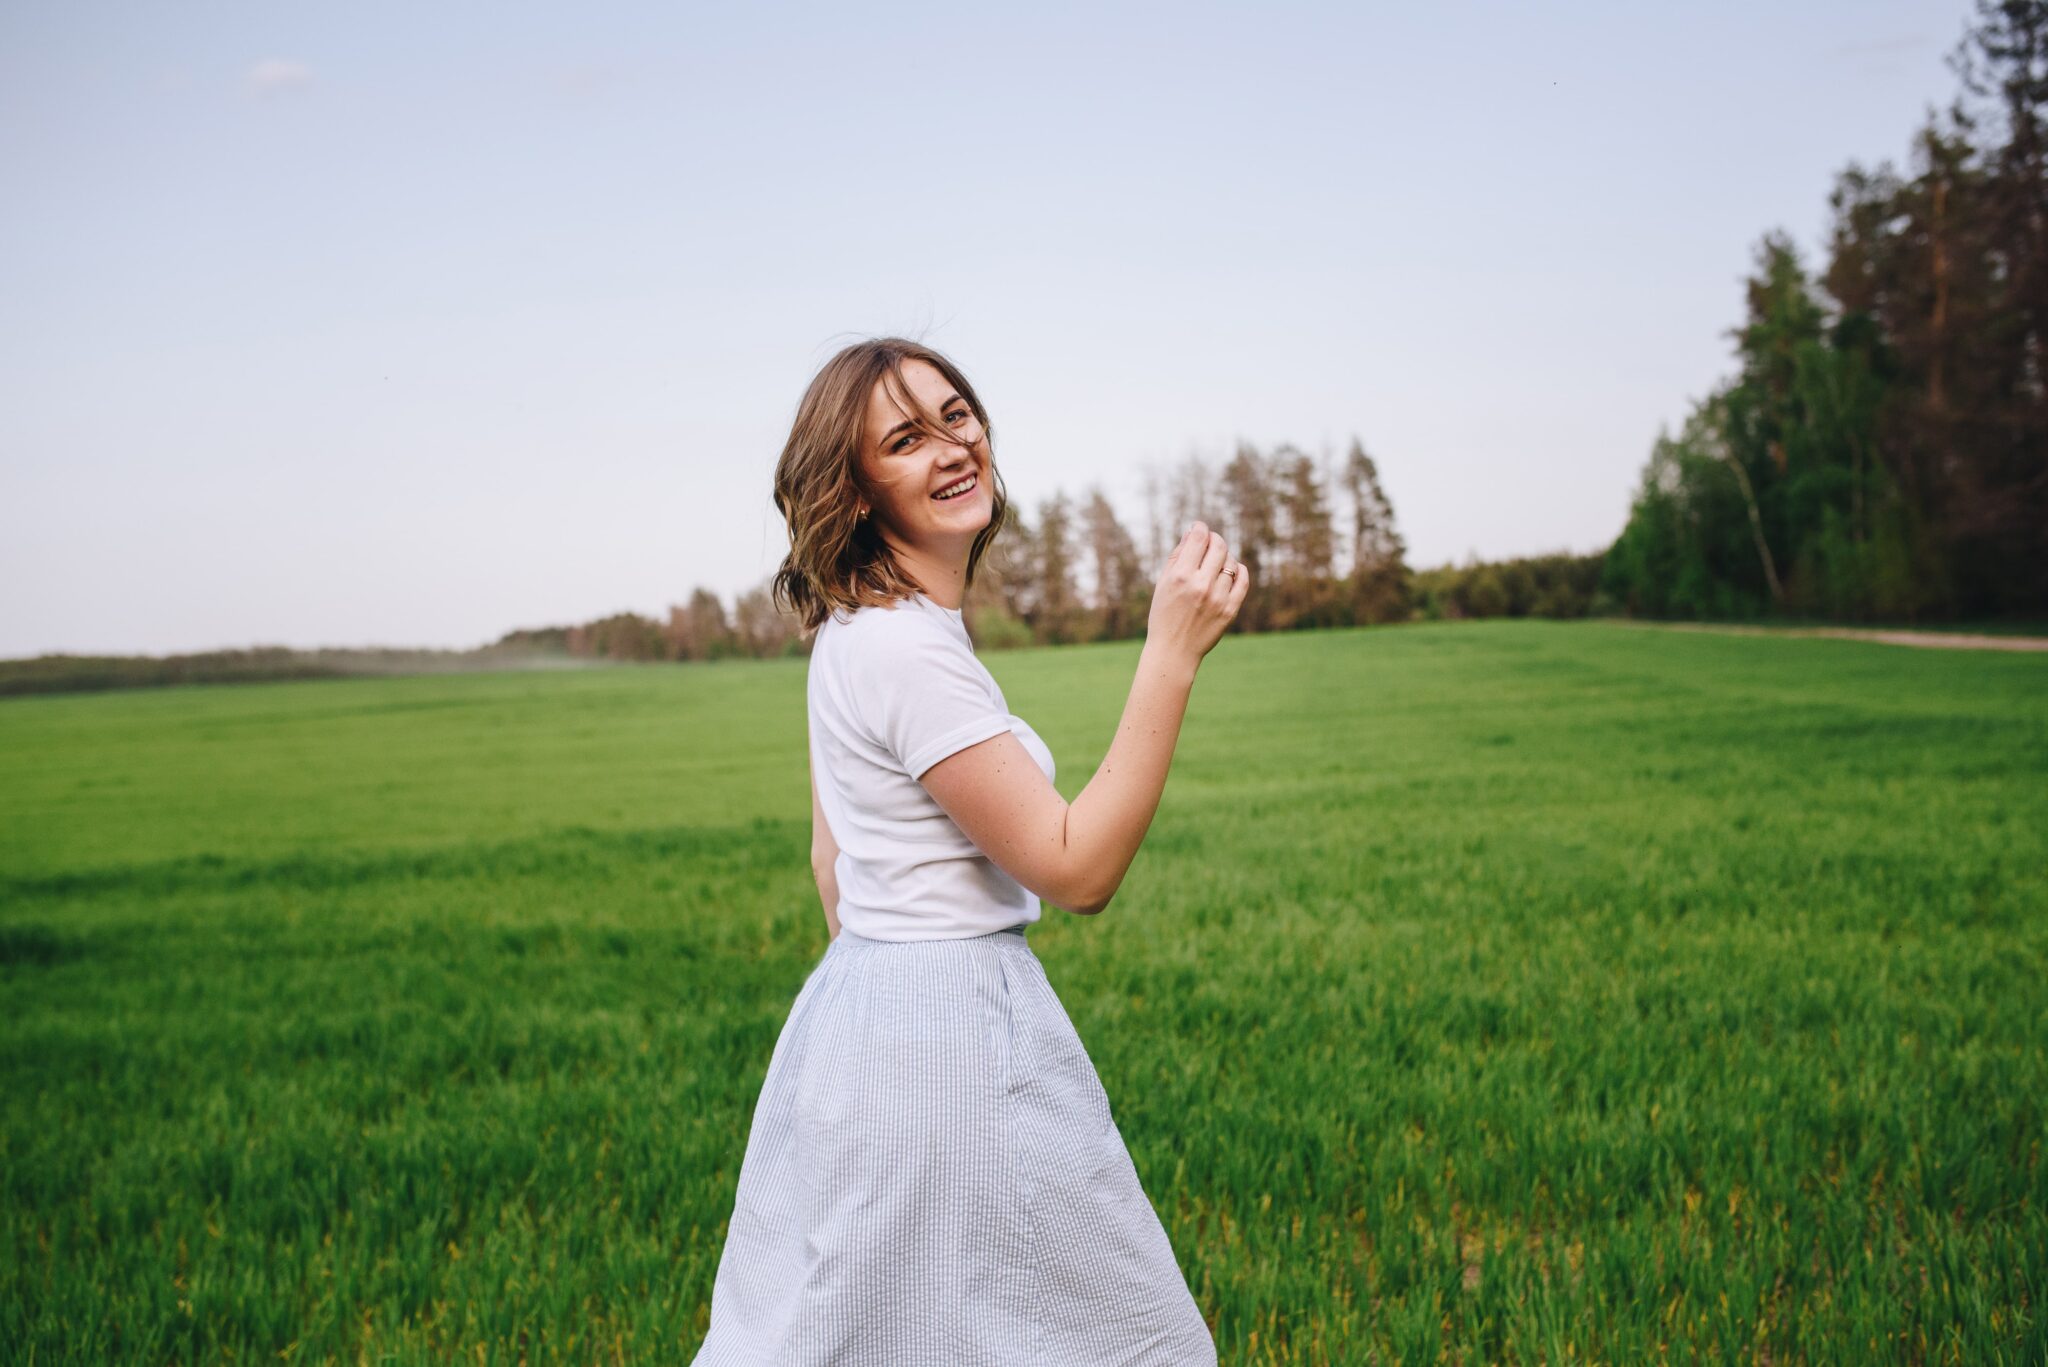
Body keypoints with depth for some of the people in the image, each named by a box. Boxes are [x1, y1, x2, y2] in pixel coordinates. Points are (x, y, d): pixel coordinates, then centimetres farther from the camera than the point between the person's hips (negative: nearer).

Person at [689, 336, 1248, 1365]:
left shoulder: (850, 630, 8)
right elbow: (1078, 870, -21)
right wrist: (1171, 657, -23)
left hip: (858, 1002, 10)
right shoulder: (907, 650, -22)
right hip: (953, 1037, -10)